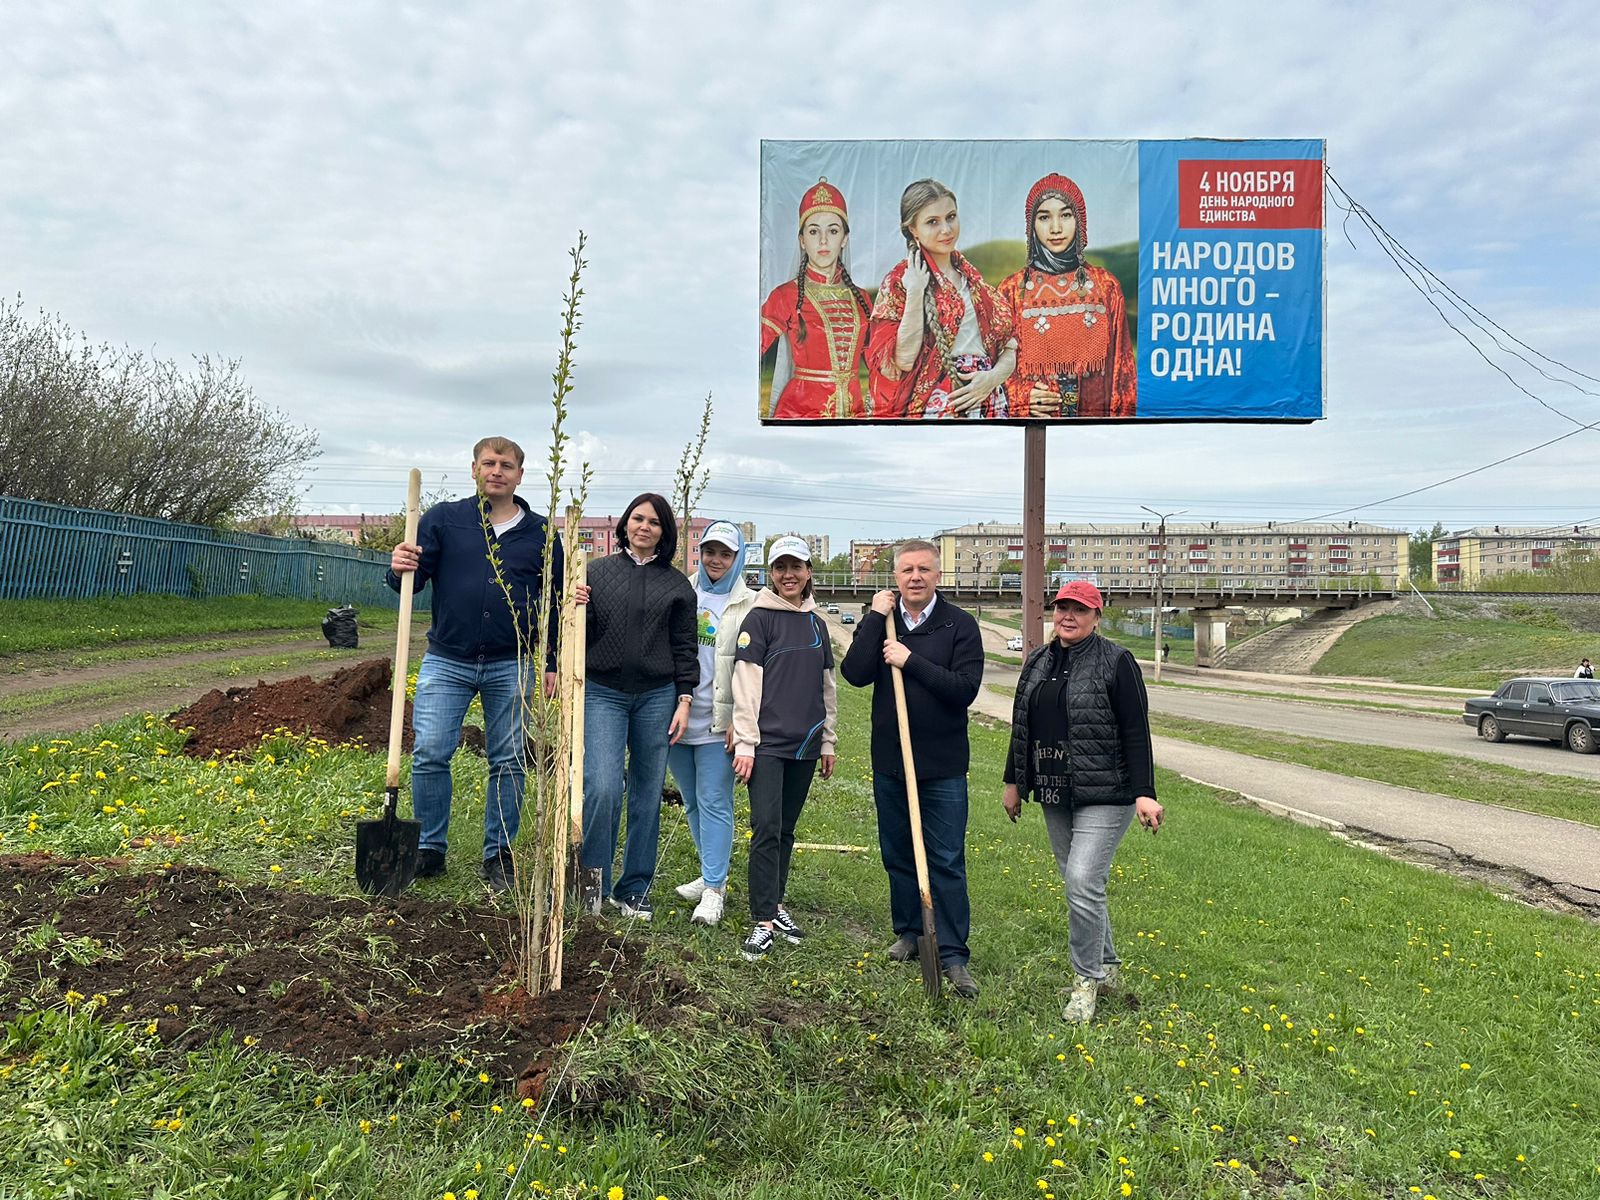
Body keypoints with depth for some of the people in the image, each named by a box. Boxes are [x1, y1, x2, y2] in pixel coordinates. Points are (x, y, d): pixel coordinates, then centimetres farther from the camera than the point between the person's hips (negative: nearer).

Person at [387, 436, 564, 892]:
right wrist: (400, 569, -23)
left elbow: (555, 601, 10)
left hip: (510, 667, 1)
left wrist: (553, 663, 6)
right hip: (446, 661, 0)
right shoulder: (443, 519, 3)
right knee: (430, 754, -4)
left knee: (508, 763, 5)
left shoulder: (541, 533, 5)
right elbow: (413, 580, 1)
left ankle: (498, 855, 19)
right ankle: (430, 849, 15)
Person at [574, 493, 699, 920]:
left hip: (657, 697, 1)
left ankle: (635, 889, 20)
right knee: (601, 789, -12)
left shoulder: (677, 585, 7)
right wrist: (576, 609, -14)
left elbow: (685, 647, 8)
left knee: (647, 794, 7)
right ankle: (593, 885, 6)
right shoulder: (597, 571, 5)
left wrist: (684, 700, 1)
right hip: (603, 693, -1)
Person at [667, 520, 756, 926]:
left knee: (714, 802, -4)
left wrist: (741, 721, -10)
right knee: (692, 802, 13)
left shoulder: (748, 605, -2)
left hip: (717, 722, -4)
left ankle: (713, 889, 3)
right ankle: (713, 874, 27)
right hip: (676, 716, 4)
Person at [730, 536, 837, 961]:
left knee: (786, 829, 13)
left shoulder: (816, 623, 13)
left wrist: (827, 741, 16)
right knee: (766, 829, -8)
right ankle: (763, 921, -3)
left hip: (805, 746, 5)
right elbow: (746, 684, -8)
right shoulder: (760, 618, -4)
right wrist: (745, 742, -12)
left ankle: (775, 904, 25)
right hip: (768, 742, -5)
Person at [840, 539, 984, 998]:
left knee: (946, 861, 0)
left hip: (943, 766, -3)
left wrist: (911, 661, -21)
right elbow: (854, 674, -12)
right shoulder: (881, 622, 4)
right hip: (889, 761, 3)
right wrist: (875, 618, -14)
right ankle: (908, 931, 32)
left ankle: (953, 953, 9)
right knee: (897, 854, 15)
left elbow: (965, 688, -17)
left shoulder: (960, 625, -5)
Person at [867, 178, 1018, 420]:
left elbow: (1009, 347, 11)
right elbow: (904, 360, -13)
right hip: (933, 408, -5)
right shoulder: (899, 280, -2)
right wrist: (915, 291, -15)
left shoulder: (972, 277, 13)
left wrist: (993, 377, -8)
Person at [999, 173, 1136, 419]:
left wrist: (1123, 413, -2)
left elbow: (1121, 361, 4)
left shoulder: (1106, 286, 2)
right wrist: (1022, 396, -13)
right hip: (1035, 414, -1)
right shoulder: (1013, 290, -2)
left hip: (1095, 411, 1)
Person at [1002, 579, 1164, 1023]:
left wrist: (1145, 793, -16)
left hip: (1105, 795, -7)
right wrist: (1014, 781, 18)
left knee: (1083, 882, -13)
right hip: (1055, 795, 7)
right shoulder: (1038, 662, 9)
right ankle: (1108, 967, 31)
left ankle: (1087, 980, 4)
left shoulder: (1116, 662, -9)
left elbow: (1136, 733, -11)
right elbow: (1021, 727, 16)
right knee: (1078, 882, 14)